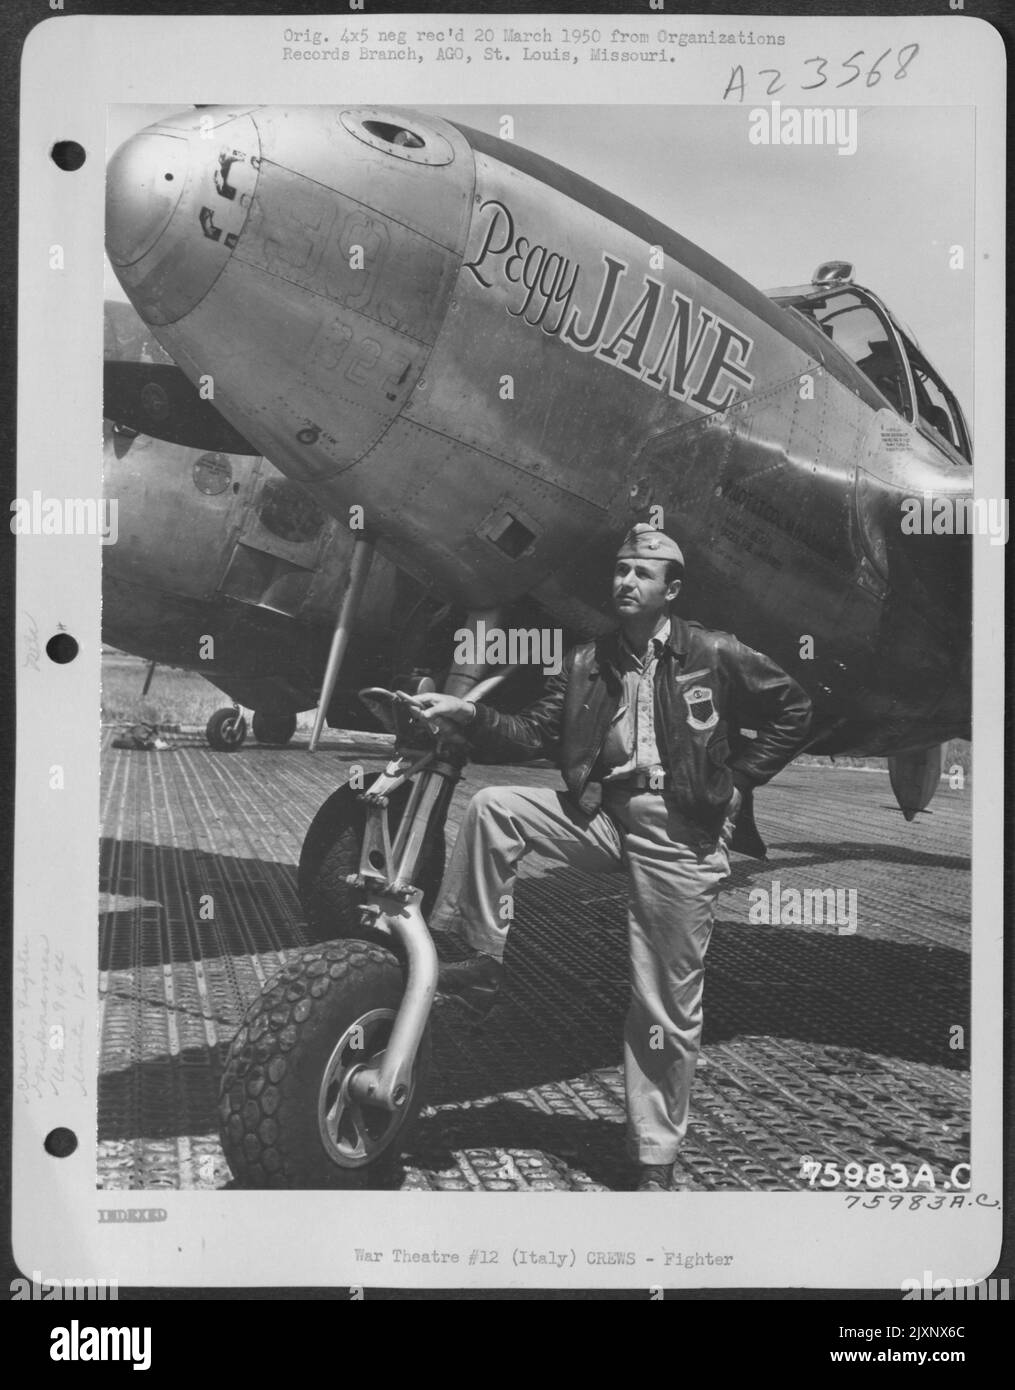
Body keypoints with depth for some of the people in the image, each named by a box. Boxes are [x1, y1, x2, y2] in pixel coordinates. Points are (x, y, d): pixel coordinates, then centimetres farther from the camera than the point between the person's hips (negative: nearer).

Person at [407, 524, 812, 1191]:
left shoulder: (715, 655, -3)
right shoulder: (587, 662, 9)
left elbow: (794, 709, 5)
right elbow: (536, 735, 5)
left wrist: (739, 779, -1)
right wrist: (470, 713, -11)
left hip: (681, 833, -4)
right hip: (604, 812, 4)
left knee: (667, 1008, 1)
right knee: (493, 806, -16)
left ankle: (657, 1159, 16)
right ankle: (482, 961, -8)